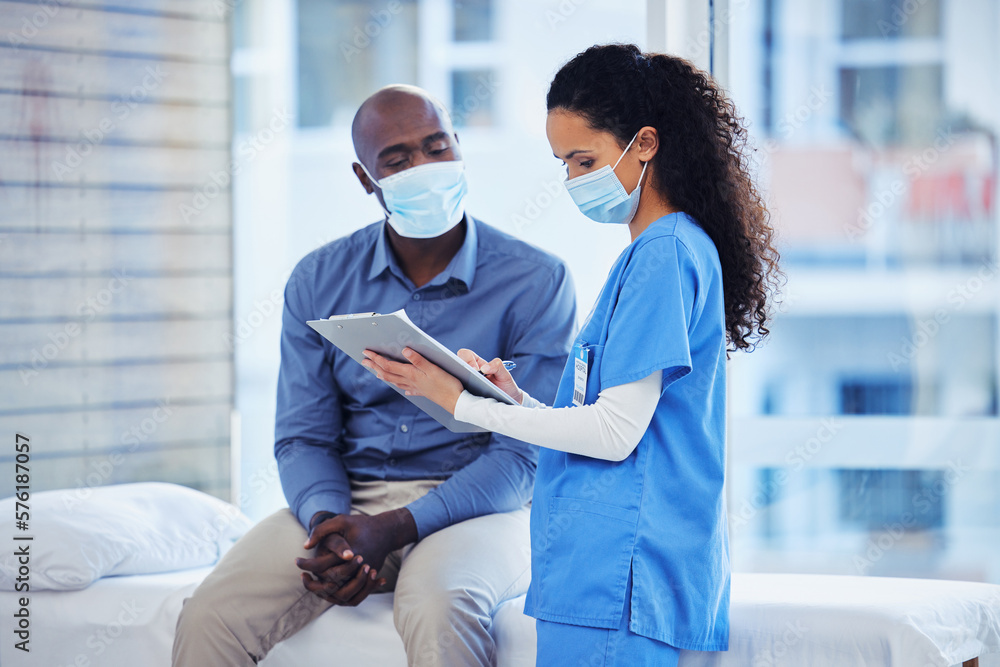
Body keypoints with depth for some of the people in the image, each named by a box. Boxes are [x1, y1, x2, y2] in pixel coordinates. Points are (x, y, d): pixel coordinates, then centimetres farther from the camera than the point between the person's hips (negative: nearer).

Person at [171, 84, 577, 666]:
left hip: (479, 507, -3)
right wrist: (328, 523, -16)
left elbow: (524, 454, -9)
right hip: (348, 500, 3)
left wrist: (396, 527, -22)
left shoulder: (536, 281, -5)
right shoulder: (319, 281, 7)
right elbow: (302, 437, 8)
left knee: (439, 602, -38)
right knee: (210, 618, -21)